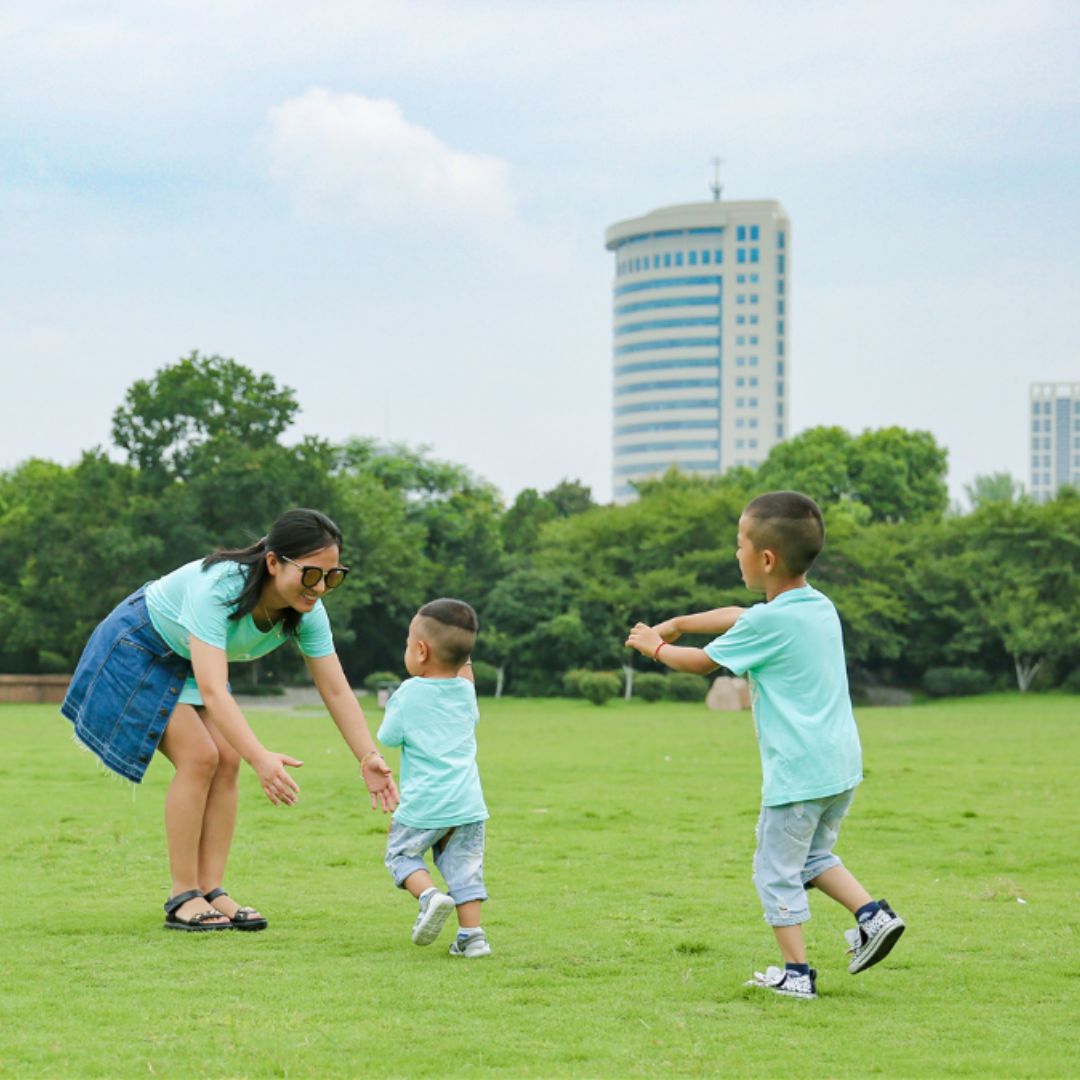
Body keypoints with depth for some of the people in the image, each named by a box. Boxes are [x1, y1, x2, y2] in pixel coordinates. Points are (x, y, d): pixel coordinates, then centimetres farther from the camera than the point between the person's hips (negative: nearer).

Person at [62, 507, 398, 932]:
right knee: (199, 757, -18)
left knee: (227, 761, -8)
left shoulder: (307, 611, -20)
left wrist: (369, 758, -31)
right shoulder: (218, 587, -40)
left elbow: (336, 690, -18)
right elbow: (212, 690, -48)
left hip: (189, 661, 7)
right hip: (137, 649, -7)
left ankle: (211, 891, -3)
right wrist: (259, 757, -59)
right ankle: (182, 899, -12)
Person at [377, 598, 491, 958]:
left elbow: (387, 737, 0)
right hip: (468, 803, 4)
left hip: (424, 805, -4)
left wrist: (392, 708, 16)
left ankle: (429, 895, -13)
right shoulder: (466, 691, 8)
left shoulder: (409, 693, -8)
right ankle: (471, 934, -1)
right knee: (464, 867, 9)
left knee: (401, 854, 13)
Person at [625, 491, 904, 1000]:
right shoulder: (820, 607, 10)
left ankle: (796, 973, 9)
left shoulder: (768, 623, -16)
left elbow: (702, 661, 0)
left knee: (776, 870, 6)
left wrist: (655, 647, 18)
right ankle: (873, 914, 10)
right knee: (813, 857, 26)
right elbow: (737, 616, 26)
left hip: (797, 774, -8)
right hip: (842, 766, 8)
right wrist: (677, 623, 34)